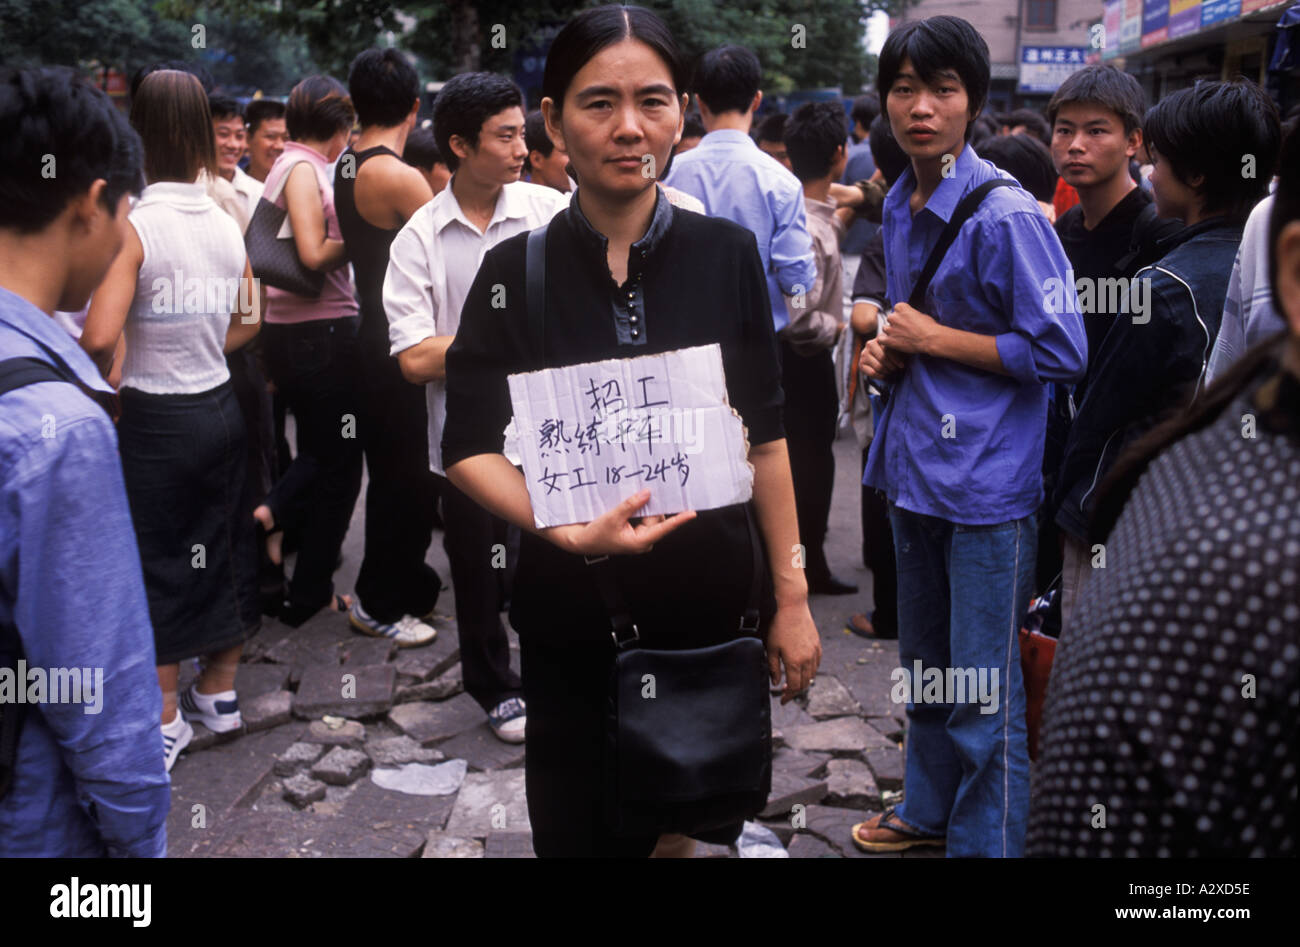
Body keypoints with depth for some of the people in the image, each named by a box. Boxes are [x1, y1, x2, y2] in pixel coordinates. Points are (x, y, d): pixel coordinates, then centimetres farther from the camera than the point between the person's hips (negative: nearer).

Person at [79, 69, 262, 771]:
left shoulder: (134, 226, -18)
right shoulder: (228, 226, 0)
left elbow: (99, 338, -25)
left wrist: (97, 378, -5)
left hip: (155, 418, -5)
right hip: (220, 406, 5)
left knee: (156, 558, 7)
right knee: (220, 544, 17)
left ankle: (165, 720, 17)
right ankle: (220, 693, 32)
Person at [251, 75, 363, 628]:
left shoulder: (290, 164, 14)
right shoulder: (304, 167, -13)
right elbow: (314, 253, -22)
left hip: (286, 332, 9)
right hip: (321, 331, -9)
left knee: (321, 451, 26)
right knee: (338, 463, 4)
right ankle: (310, 595, 12)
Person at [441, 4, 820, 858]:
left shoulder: (727, 254, -3)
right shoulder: (516, 271, -5)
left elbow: (764, 435, 2)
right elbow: (470, 446, -6)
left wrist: (791, 596, 1)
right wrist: (569, 531, -23)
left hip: (710, 601, 1)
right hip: (573, 614, -1)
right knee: (580, 830, 11)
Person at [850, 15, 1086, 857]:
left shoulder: (1006, 214, -17)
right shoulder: (899, 207, 9)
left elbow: (1061, 351, -18)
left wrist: (935, 339, -16)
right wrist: (890, 353, 2)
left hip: (986, 480, -8)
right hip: (915, 464, 8)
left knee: (982, 689, 1)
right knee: (924, 662, 22)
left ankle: (985, 842, 18)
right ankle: (930, 809, 39)